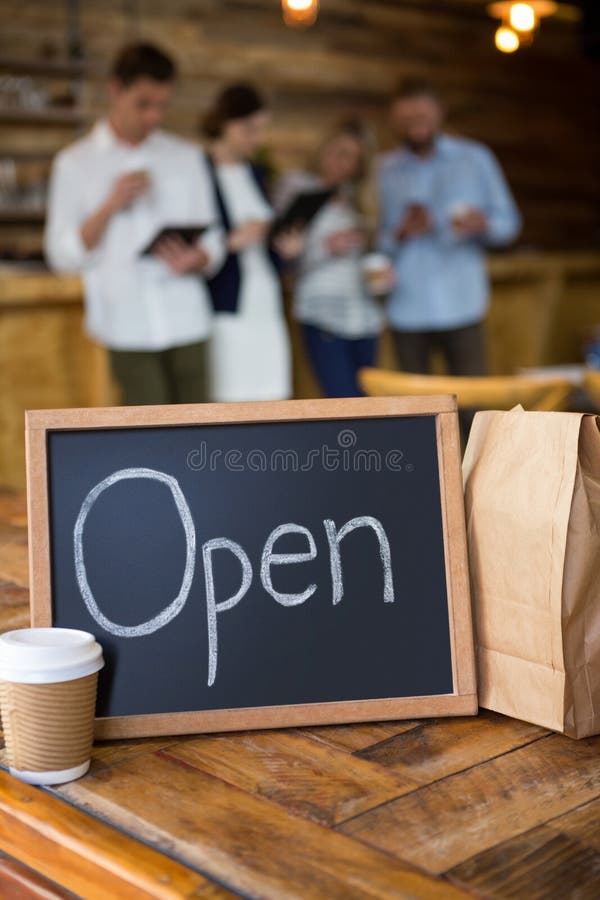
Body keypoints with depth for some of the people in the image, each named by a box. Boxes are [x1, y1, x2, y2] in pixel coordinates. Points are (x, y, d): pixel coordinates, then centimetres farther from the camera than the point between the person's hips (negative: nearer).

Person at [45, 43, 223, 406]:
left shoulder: (186, 156, 14)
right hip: (128, 329, -2)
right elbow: (62, 256, 2)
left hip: (187, 322, 2)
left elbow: (213, 241, 14)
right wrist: (111, 206, -11)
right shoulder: (75, 164, 7)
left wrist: (195, 260, -10)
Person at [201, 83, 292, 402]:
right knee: (228, 399, -9)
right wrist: (232, 241, -18)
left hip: (266, 307, 6)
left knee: (270, 396, 2)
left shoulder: (256, 174, 17)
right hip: (224, 309, -6)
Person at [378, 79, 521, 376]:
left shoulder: (475, 158, 10)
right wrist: (401, 233, -14)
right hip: (406, 310, 1)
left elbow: (509, 222, 10)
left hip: (460, 306, 0)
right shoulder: (383, 170, 9)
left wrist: (482, 224, -11)